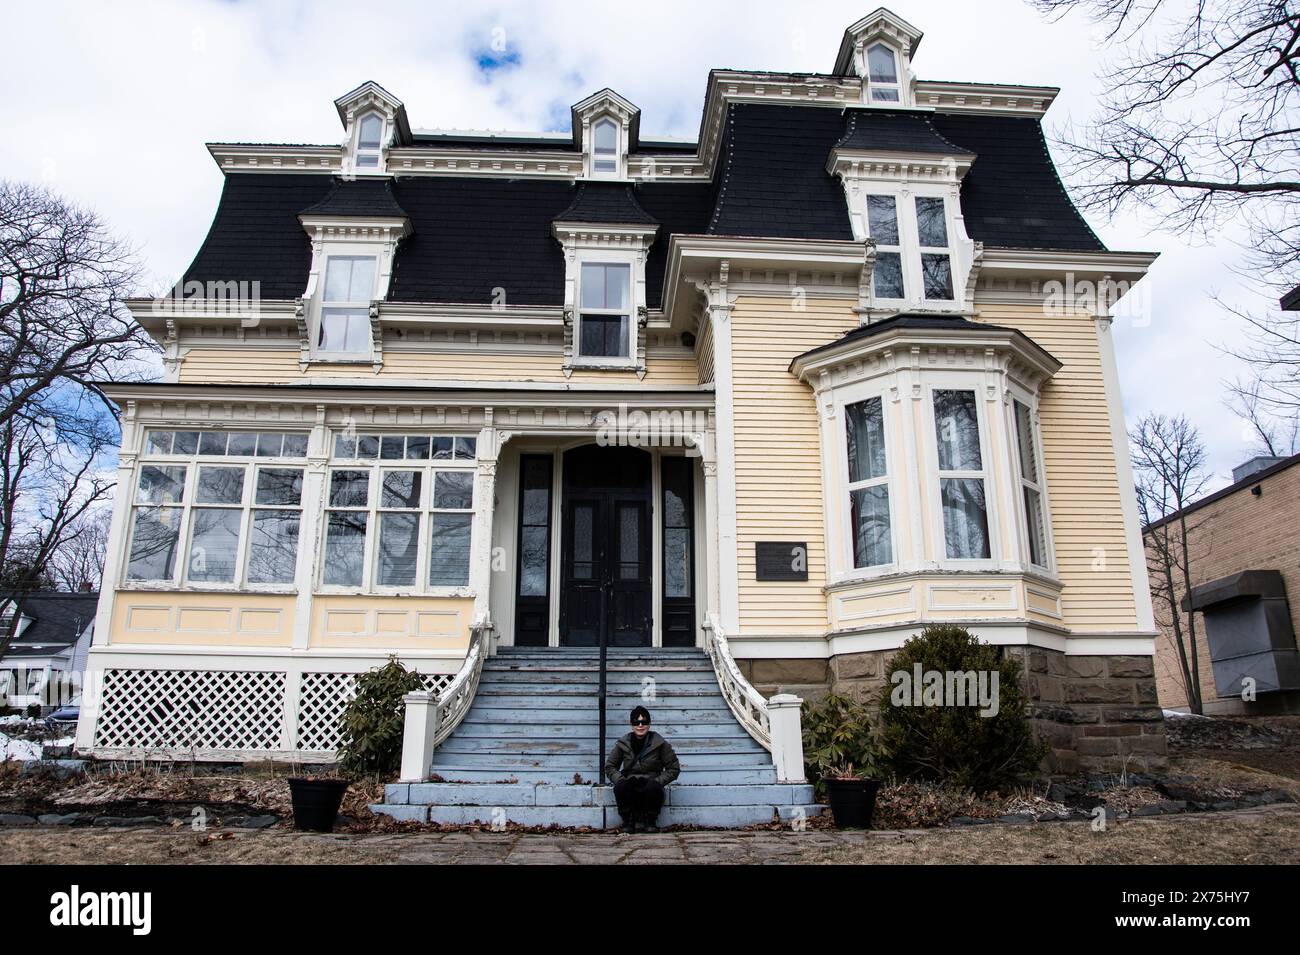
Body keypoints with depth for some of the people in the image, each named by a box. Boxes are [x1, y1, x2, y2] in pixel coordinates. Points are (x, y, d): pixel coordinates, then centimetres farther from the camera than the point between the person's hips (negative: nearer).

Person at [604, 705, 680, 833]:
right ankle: (629, 821, -9)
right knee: (620, 787, -33)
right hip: (630, 786, 1)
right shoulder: (623, 743, 4)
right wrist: (620, 780, -11)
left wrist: (657, 781, -10)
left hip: (650, 785, -1)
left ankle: (649, 821, -8)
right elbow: (610, 767, 9)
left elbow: (674, 769, 4)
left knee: (653, 787, -36)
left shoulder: (659, 743, 0)